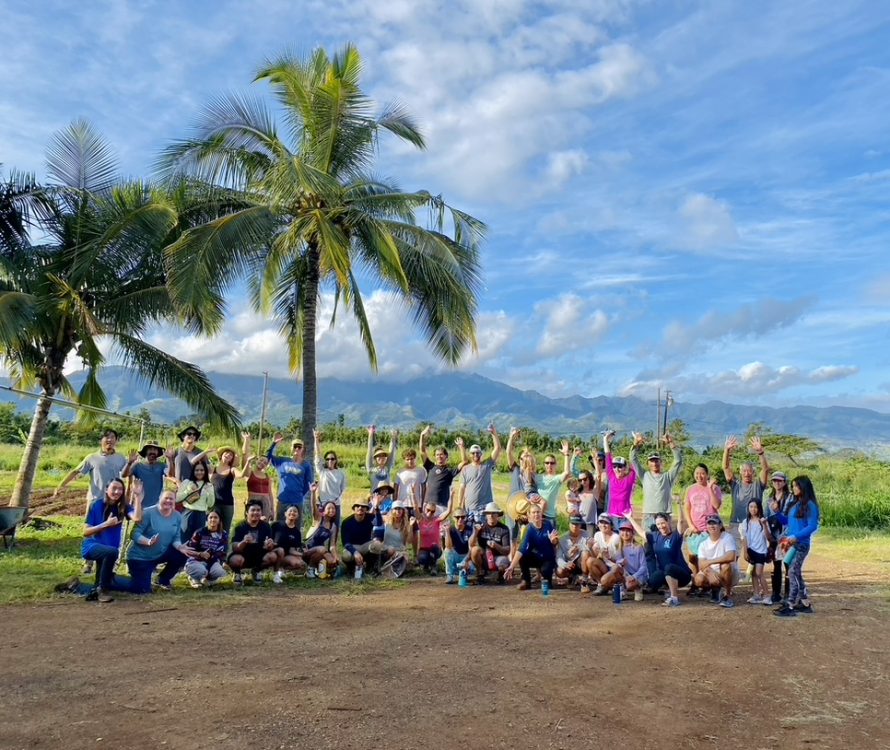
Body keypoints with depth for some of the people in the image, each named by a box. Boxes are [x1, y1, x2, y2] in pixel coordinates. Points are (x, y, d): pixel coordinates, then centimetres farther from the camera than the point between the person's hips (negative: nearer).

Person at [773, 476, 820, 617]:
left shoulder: (810, 505, -11)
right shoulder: (794, 504, 13)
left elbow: (812, 526, -17)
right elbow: (787, 521, 20)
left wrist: (796, 537, -24)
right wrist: (777, 512, 4)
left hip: (801, 544, -9)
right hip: (791, 543, 9)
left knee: (793, 573, -9)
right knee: (796, 573, 13)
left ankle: (790, 606, -7)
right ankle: (805, 604, 23)